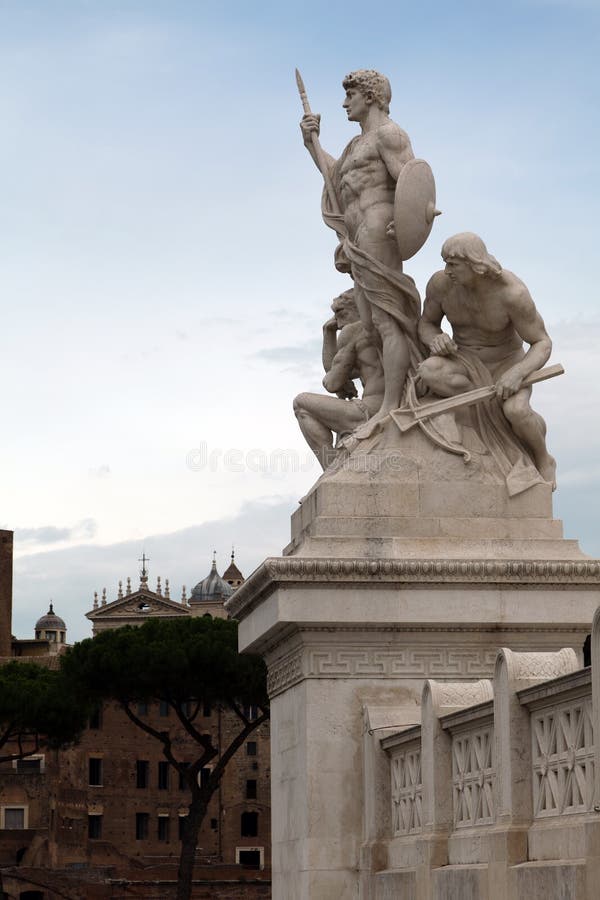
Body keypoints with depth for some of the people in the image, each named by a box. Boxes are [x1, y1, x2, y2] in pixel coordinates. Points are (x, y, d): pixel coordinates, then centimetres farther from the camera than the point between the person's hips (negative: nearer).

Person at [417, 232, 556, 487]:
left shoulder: (513, 292, -27)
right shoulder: (440, 282, -17)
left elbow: (542, 345, -19)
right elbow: (426, 325, 0)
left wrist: (517, 374, -39)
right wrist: (435, 340, -26)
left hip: (507, 365, -3)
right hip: (467, 365, 3)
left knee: (516, 411, -38)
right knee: (429, 373, -34)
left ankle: (543, 461, -3)